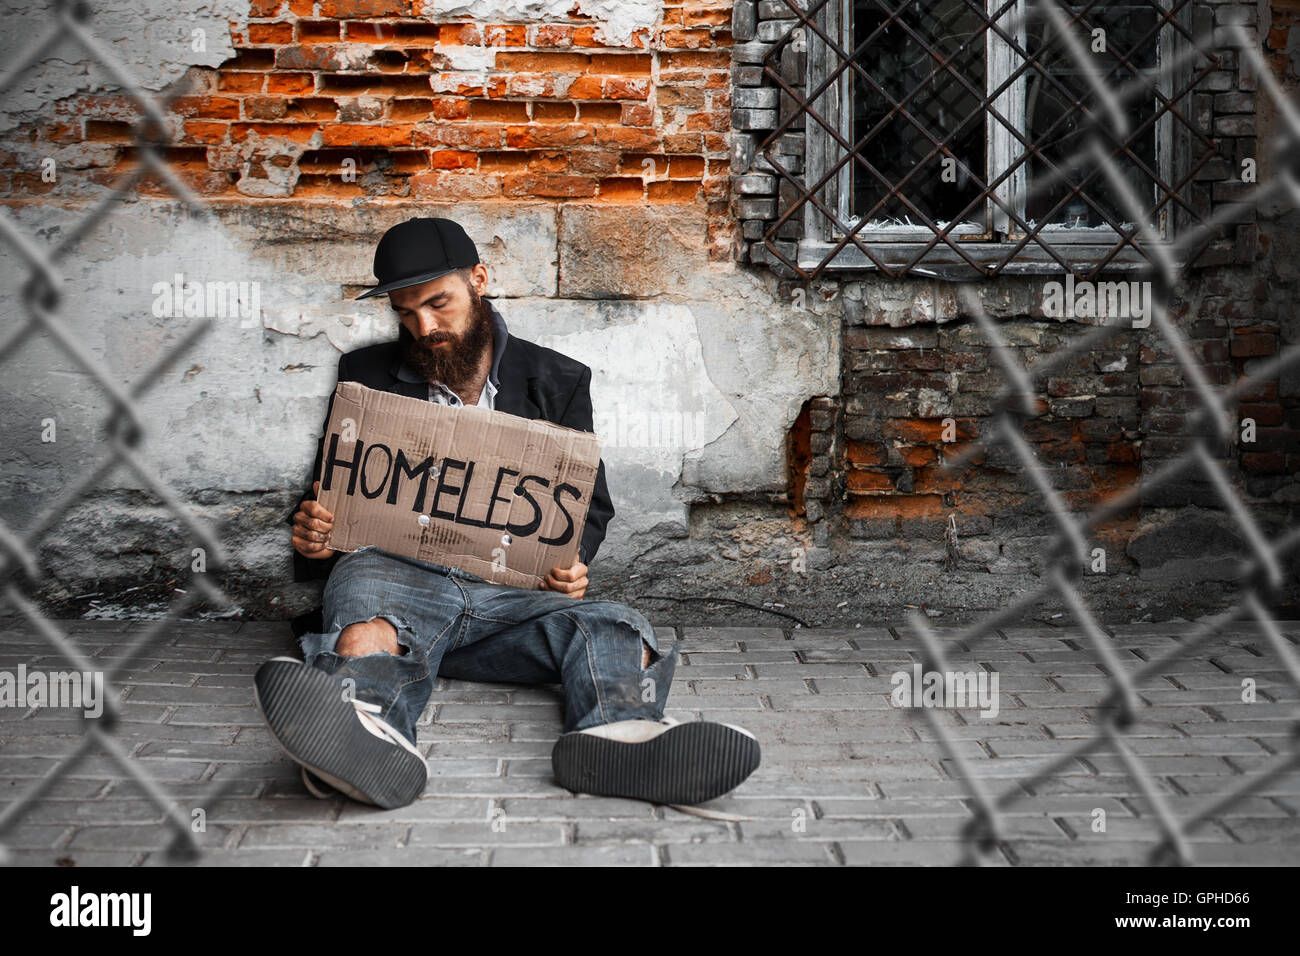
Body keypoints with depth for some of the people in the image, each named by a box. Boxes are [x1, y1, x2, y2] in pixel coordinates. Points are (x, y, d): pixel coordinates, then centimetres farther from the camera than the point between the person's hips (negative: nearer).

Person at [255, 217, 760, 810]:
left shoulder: (557, 382, 19)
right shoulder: (368, 376, 20)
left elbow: (588, 506, 19)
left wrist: (571, 563, -5)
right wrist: (314, 535, -3)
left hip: (515, 593, 1)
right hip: (400, 576, -1)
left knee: (614, 630, -32)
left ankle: (621, 732, -65)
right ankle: (369, 737, -71)